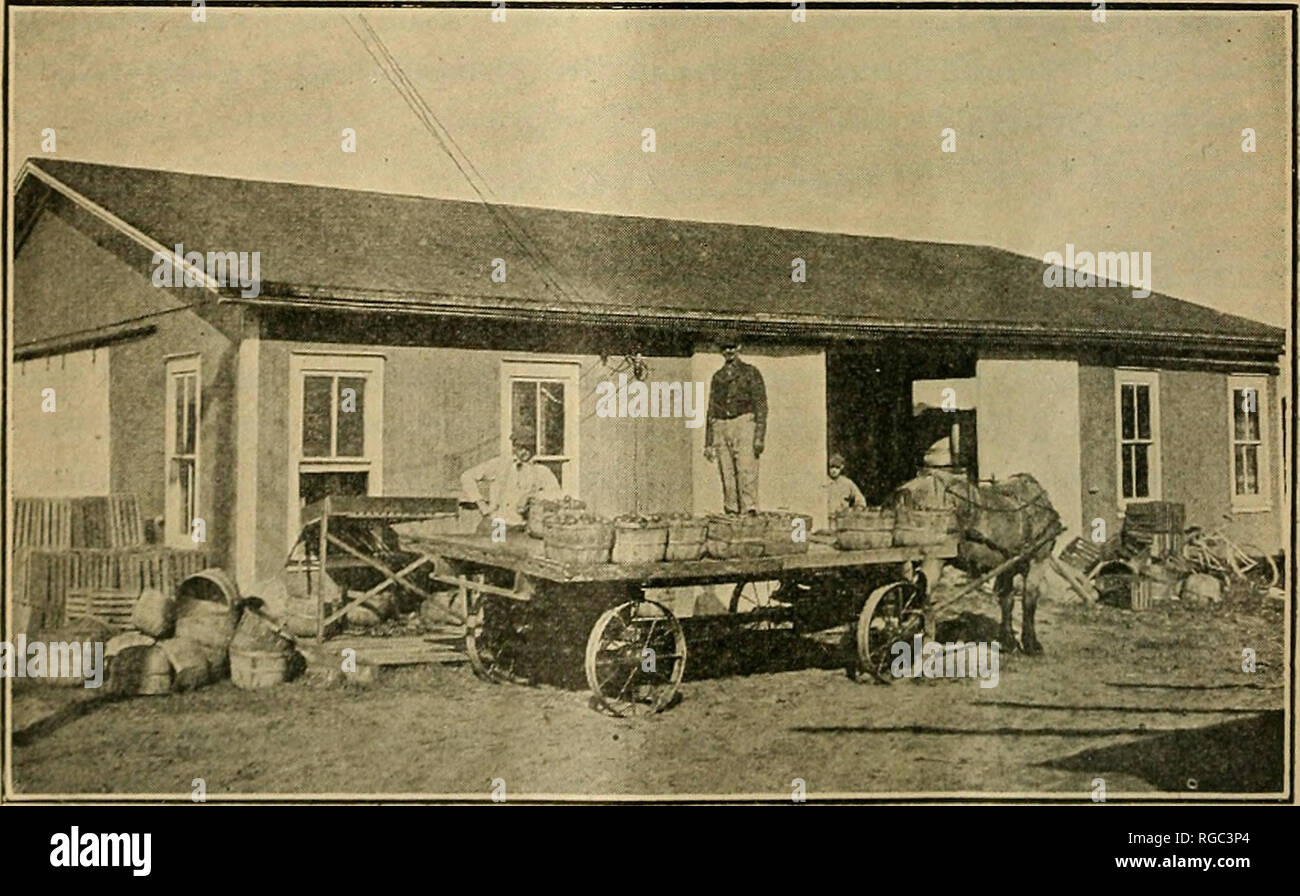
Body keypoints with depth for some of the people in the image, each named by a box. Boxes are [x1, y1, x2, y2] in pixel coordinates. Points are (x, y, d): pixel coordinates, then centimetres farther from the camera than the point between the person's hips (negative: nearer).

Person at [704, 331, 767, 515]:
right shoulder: (717, 377, 20)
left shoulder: (750, 372, 8)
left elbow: (761, 406, 1)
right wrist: (709, 443, 14)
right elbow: (711, 411, 21)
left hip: (744, 425, -4)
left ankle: (750, 511, -20)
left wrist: (759, 437, -10)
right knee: (727, 478, -1)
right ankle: (732, 513, 1)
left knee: (747, 472, -15)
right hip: (721, 428, 4)